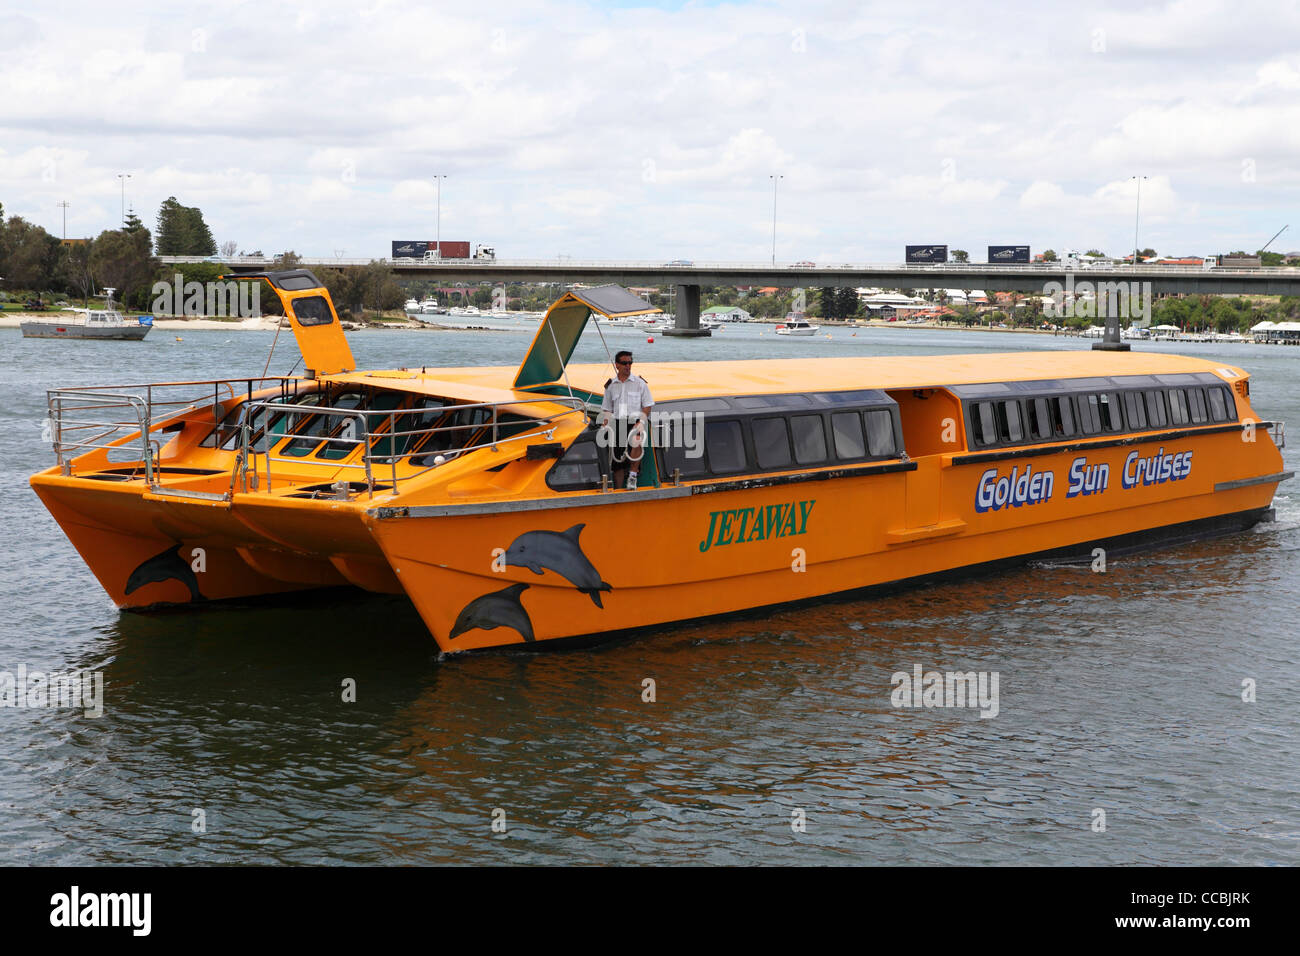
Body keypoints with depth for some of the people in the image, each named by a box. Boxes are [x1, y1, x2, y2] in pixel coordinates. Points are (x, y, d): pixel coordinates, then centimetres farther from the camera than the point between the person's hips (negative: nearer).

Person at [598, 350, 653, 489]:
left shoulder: (639, 383, 8)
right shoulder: (611, 386, 15)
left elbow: (647, 406, 5)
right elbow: (607, 409, 19)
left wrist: (641, 421, -11)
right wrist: (605, 425, 3)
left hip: (635, 420, -3)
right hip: (617, 422, 3)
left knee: (636, 441, -35)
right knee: (617, 457, -3)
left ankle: (633, 475, -21)